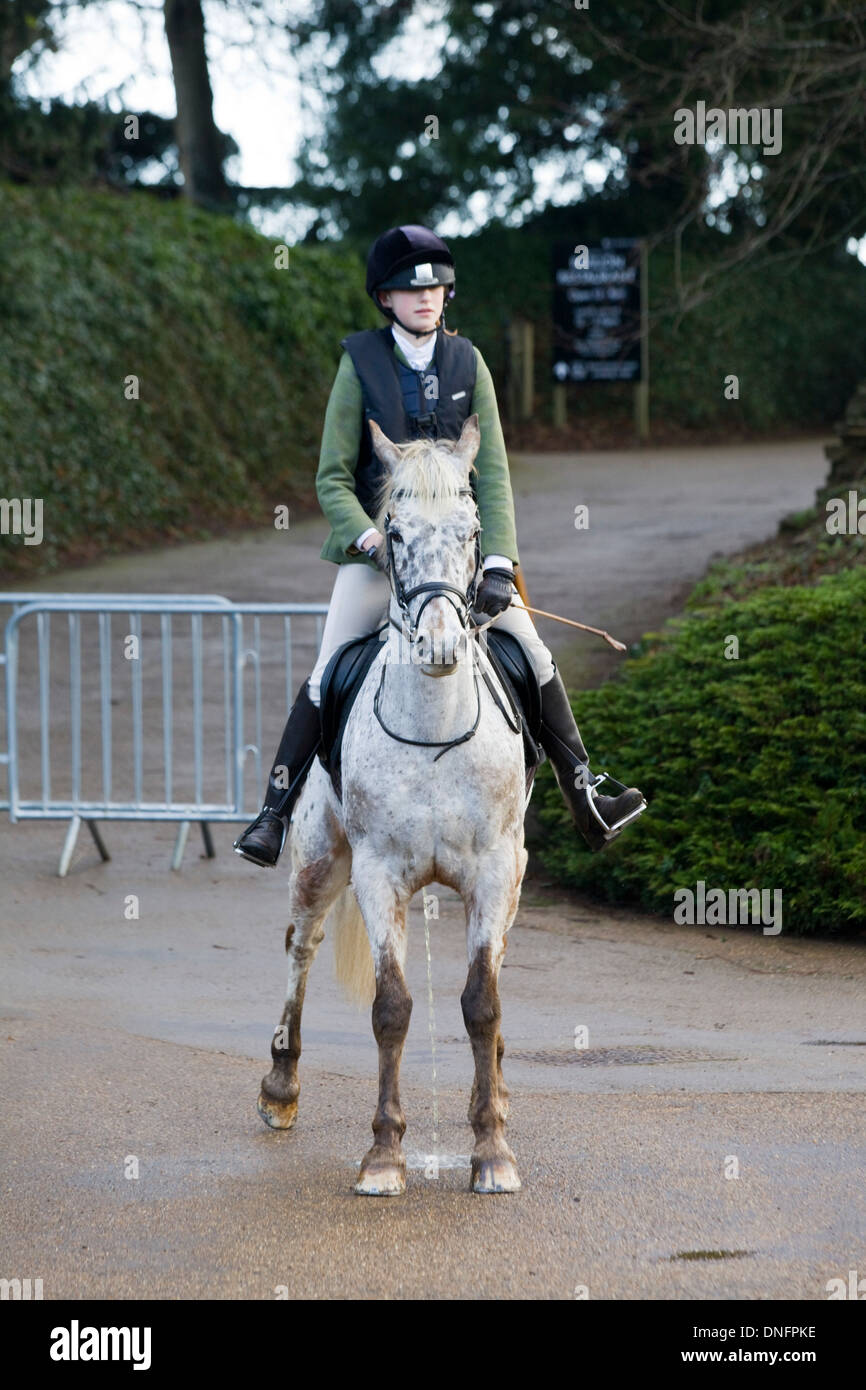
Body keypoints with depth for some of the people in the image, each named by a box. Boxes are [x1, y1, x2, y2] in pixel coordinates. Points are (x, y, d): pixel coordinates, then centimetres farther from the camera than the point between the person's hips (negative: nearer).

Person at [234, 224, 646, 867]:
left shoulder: (466, 363, 2)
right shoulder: (362, 363, -5)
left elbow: (492, 474, -2)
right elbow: (333, 479, -5)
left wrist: (498, 562, -13)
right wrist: (372, 541, -22)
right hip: (375, 547, -2)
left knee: (536, 660, -2)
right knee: (327, 677, -10)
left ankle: (585, 800, 8)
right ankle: (275, 813, -3)